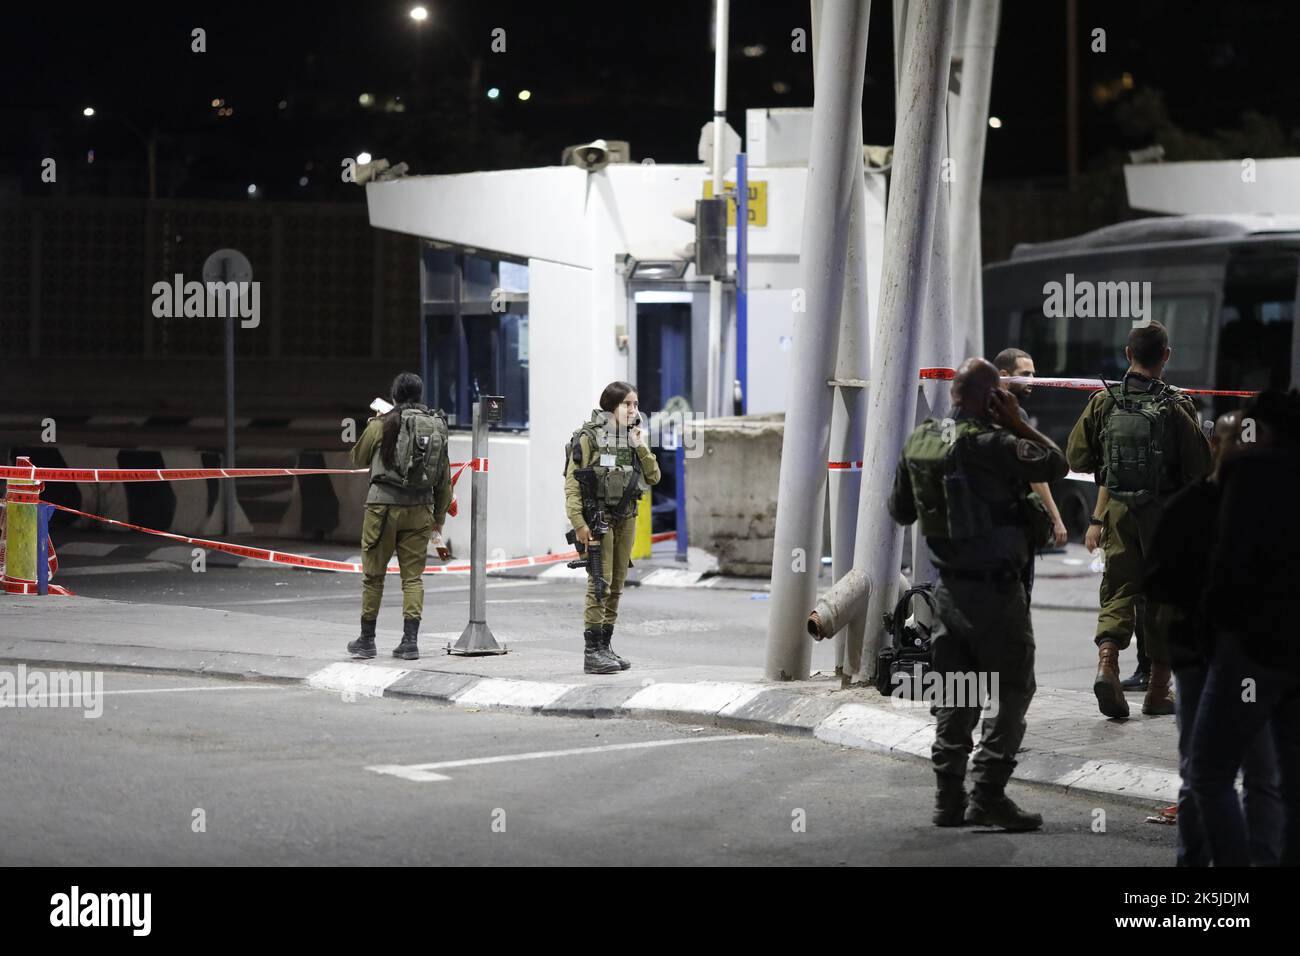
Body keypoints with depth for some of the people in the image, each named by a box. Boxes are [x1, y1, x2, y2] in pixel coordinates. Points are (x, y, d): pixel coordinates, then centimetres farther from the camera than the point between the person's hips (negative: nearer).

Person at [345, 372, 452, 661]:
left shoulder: (381, 424, -5)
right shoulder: (438, 426, 5)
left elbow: (358, 458, 11)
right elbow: (444, 478, 10)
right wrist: (439, 517, 19)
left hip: (384, 505, -3)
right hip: (419, 510, 3)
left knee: (373, 575, 8)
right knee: (413, 576, 7)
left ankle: (367, 639, 16)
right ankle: (410, 641, -1)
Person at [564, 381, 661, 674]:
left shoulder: (632, 438, 11)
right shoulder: (589, 438, -7)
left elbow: (653, 477, 7)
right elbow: (572, 483, -10)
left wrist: (640, 446, -4)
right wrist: (578, 522, -18)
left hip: (626, 518, 6)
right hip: (599, 517, -6)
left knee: (617, 584, 9)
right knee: (600, 582, -12)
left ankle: (605, 646, 16)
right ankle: (592, 652, -11)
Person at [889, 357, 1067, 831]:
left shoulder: (919, 441, 5)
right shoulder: (988, 444, -18)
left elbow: (899, 510, 15)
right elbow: (1056, 463, -20)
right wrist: (1016, 422, -9)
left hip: (949, 584, 7)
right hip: (995, 587, -7)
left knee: (955, 691, 14)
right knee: (1013, 688, 1)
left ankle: (949, 796, 14)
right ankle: (988, 794, -6)